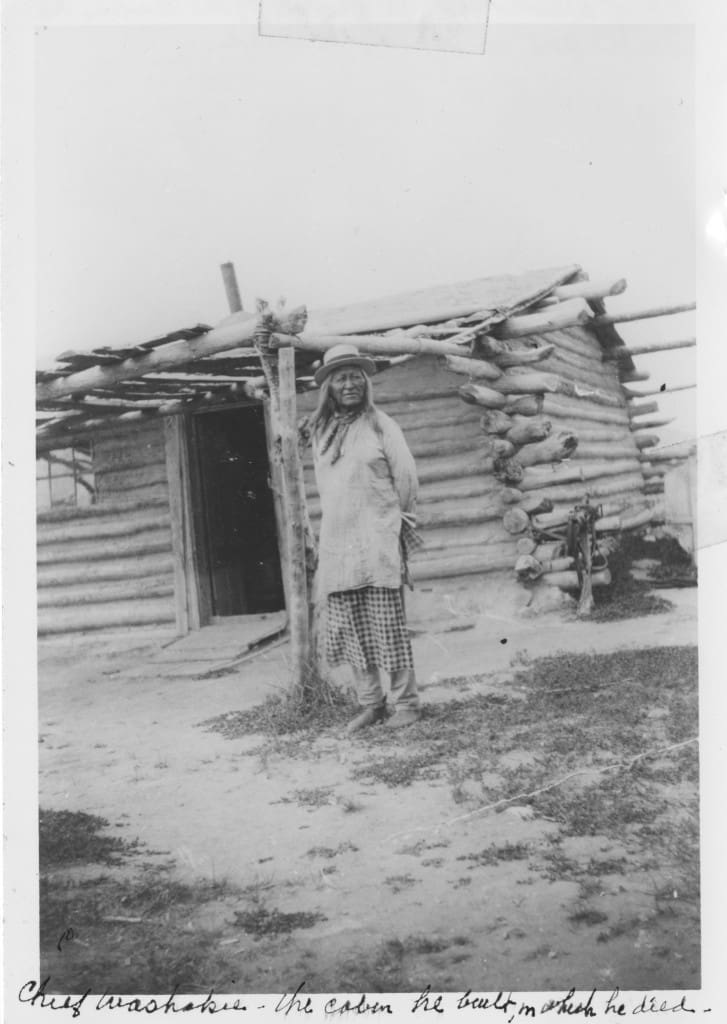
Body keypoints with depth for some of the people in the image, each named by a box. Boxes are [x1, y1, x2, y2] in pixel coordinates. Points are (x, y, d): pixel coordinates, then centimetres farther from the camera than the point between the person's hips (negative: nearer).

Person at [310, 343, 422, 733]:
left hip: (378, 542, -4)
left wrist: (395, 522, 8)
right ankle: (370, 704, 14)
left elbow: (406, 478, 2)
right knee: (349, 630, 4)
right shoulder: (320, 431, 12)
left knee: (388, 627, -3)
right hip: (337, 543, 5)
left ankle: (405, 703, 7)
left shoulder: (380, 424, -1)